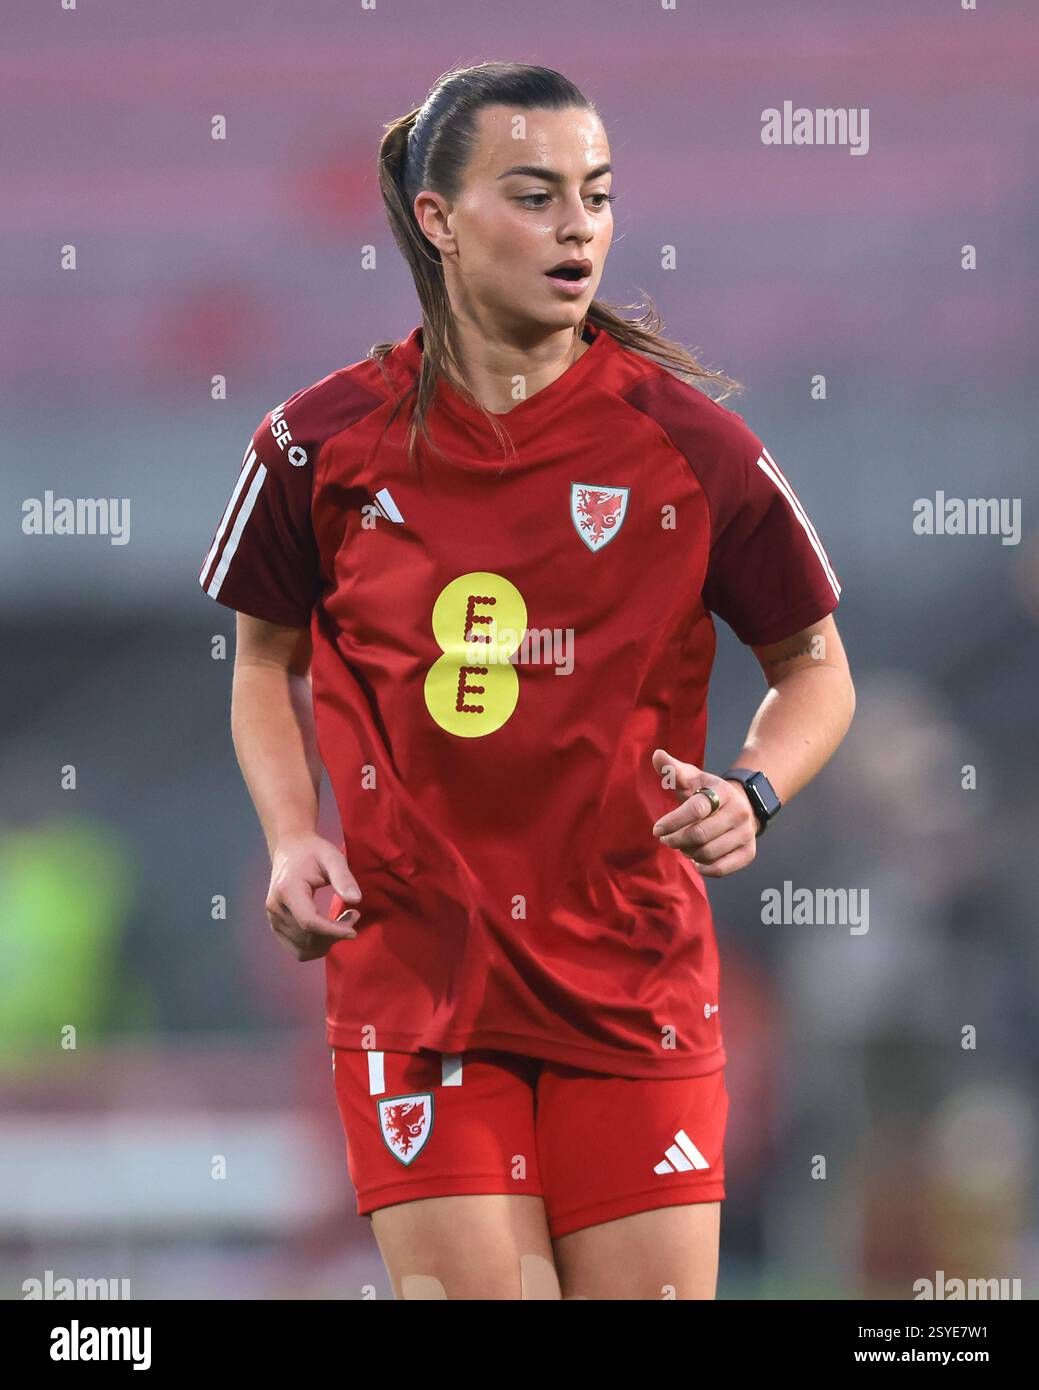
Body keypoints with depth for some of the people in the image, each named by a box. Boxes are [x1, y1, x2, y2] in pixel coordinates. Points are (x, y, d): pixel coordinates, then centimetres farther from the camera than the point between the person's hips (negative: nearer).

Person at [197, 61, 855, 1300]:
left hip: (636, 983, 0)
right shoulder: (323, 443, -1)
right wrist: (293, 841, -1)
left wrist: (751, 794, -11)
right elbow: (267, 663, 15)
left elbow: (815, 667, 8)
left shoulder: (685, 439, -3)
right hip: (411, 964, 0)